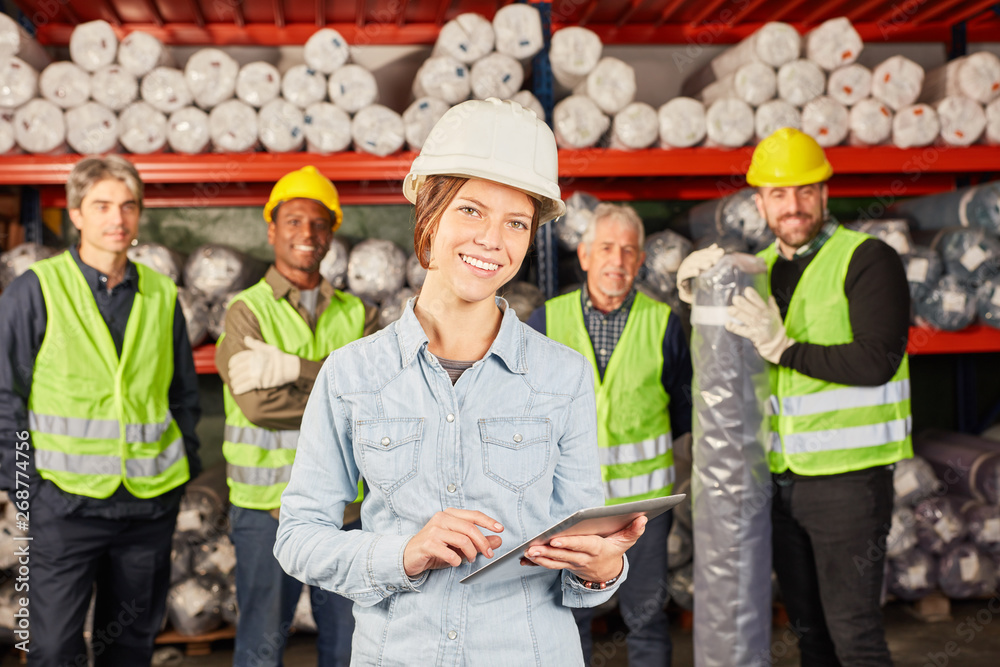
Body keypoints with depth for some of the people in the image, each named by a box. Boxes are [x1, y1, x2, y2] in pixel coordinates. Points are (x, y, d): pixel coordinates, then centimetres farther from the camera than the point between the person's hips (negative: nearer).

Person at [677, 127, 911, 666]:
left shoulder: (867, 259, -8)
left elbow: (877, 360, -20)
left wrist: (784, 348, -24)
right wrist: (693, 292, -1)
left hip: (848, 477, -6)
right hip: (780, 478, 6)